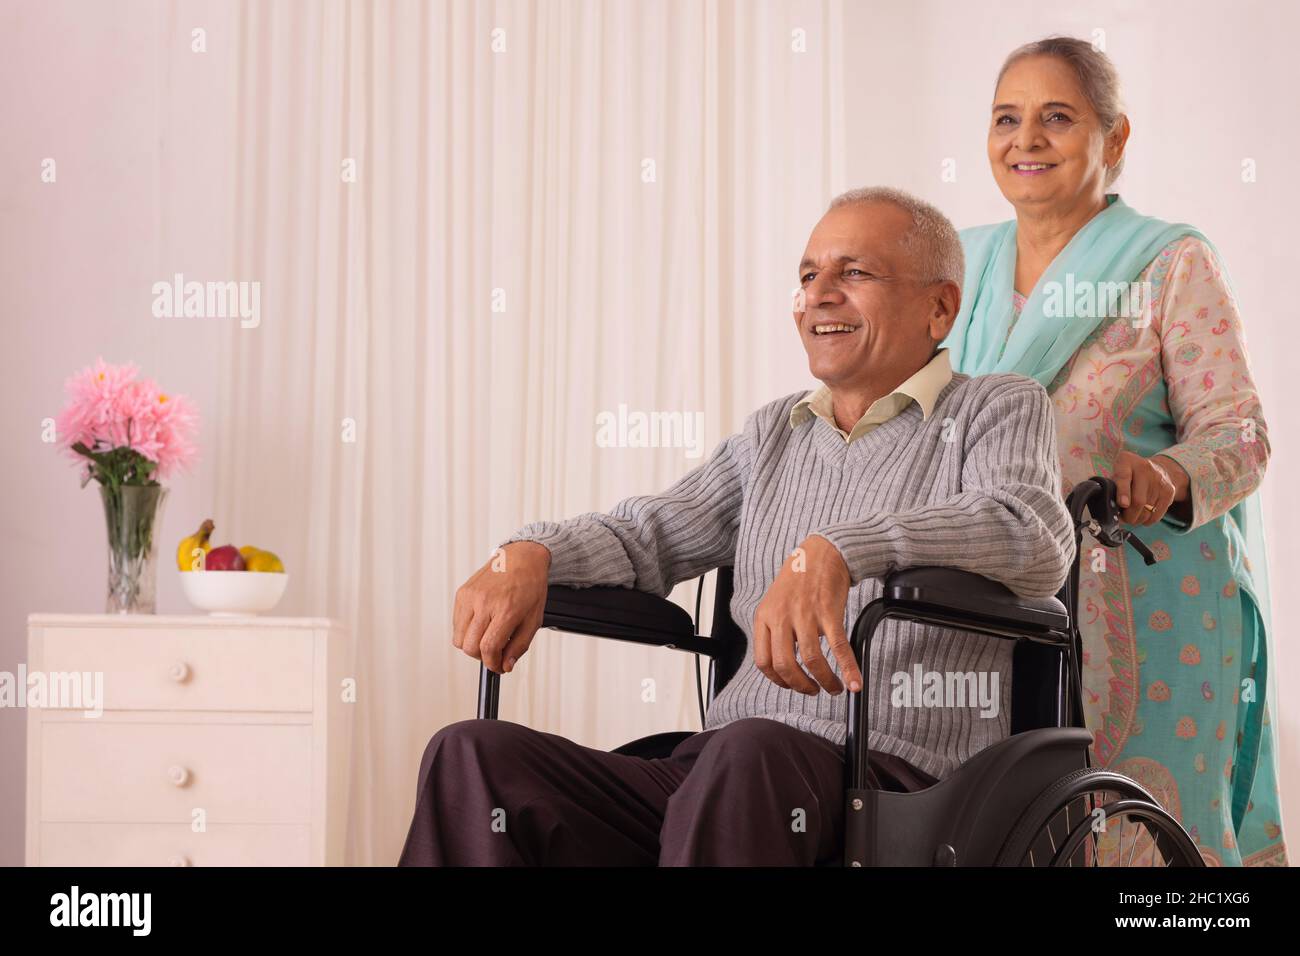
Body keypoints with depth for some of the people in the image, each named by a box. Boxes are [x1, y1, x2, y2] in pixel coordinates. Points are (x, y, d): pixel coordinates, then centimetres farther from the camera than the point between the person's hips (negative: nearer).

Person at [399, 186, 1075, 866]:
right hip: (713, 776, 6)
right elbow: (649, 534, 26)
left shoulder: (999, 410, 7)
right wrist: (529, 555, 2)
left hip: (893, 779, -6)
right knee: (473, 755, -16)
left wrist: (836, 552, -31)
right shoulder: (774, 433, 27)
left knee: (751, 752, -41)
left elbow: (1035, 538, -15)